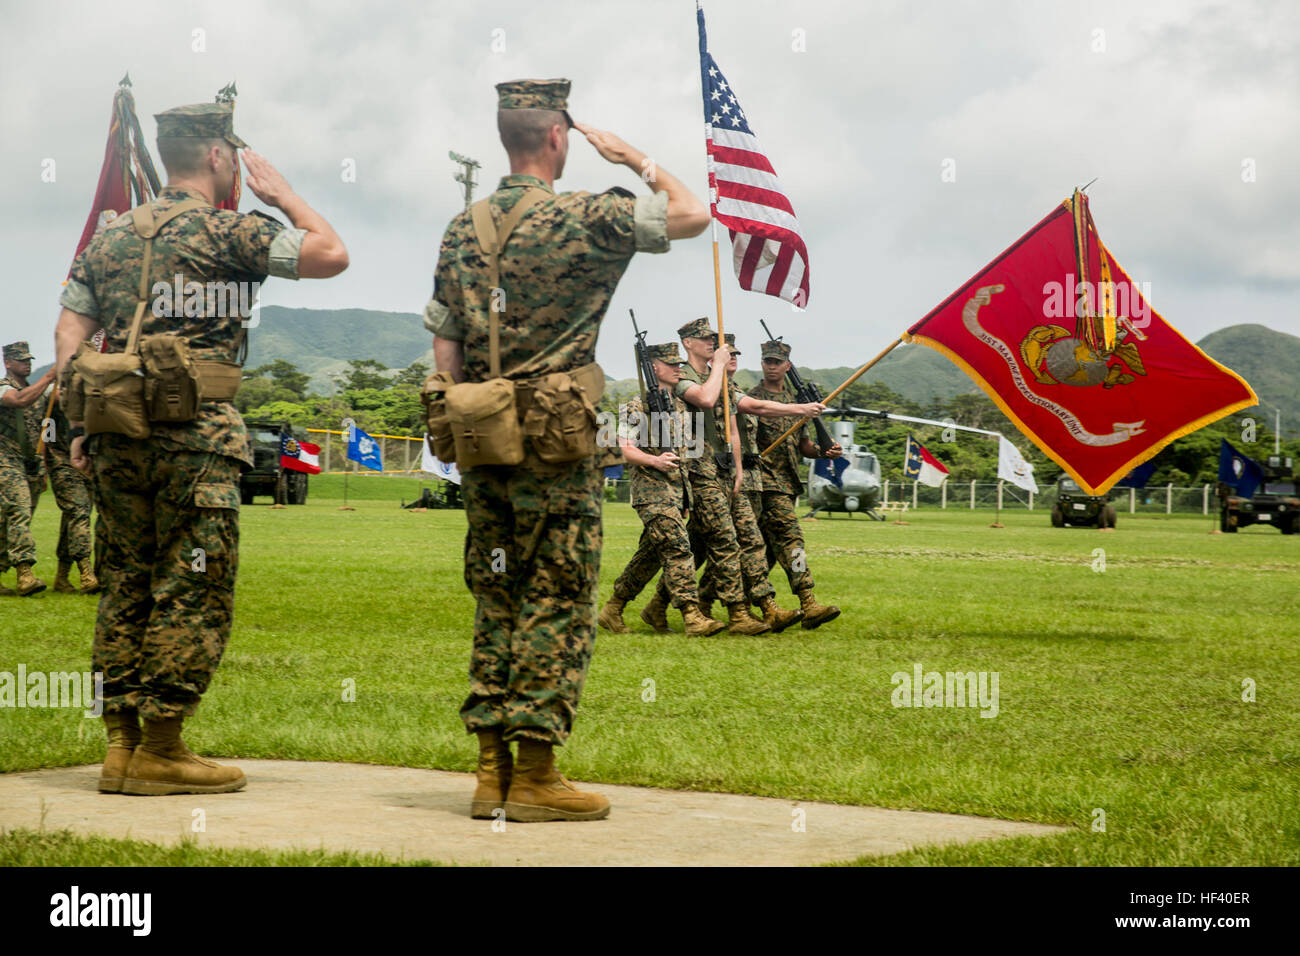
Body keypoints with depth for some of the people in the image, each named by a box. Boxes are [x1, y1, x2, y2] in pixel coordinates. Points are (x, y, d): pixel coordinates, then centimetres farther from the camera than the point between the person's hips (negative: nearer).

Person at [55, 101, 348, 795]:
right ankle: (160, 750, -2)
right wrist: (284, 196, 8)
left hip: (116, 427, 7)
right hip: (195, 434, -7)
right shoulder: (227, 231, -4)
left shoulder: (108, 236, 16)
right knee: (194, 589, -2)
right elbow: (331, 255, -6)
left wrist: (81, 425, 12)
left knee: (127, 583, 12)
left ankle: (121, 744, 13)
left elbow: (69, 333, 12)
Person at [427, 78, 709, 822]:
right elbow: (693, 216, -1)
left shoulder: (463, 230, 10)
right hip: (554, 441, -6)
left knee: (496, 601, 11)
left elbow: (444, 349, 10)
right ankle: (534, 775, -3)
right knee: (559, 604, -2)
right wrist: (637, 159, 11)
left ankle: (493, 772, 11)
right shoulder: (584, 218, -8)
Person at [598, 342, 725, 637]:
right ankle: (693, 617, -22)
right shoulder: (638, 406, -6)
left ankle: (612, 610, 22)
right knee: (677, 548, -17)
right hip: (651, 490, -8)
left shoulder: (681, 406, 18)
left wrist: (687, 499, 20)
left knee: (650, 554, 11)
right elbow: (626, 450, -13)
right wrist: (655, 461, -30)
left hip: (676, 489, 8)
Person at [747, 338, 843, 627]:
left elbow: (804, 446, 21)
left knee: (767, 546, 9)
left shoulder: (796, 400, 18)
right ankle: (809, 606, -24)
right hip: (766, 481, -7)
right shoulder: (753, 399, -2)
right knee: (789, 536, -17)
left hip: (789, 483, 7)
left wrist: (825, 452, 3)